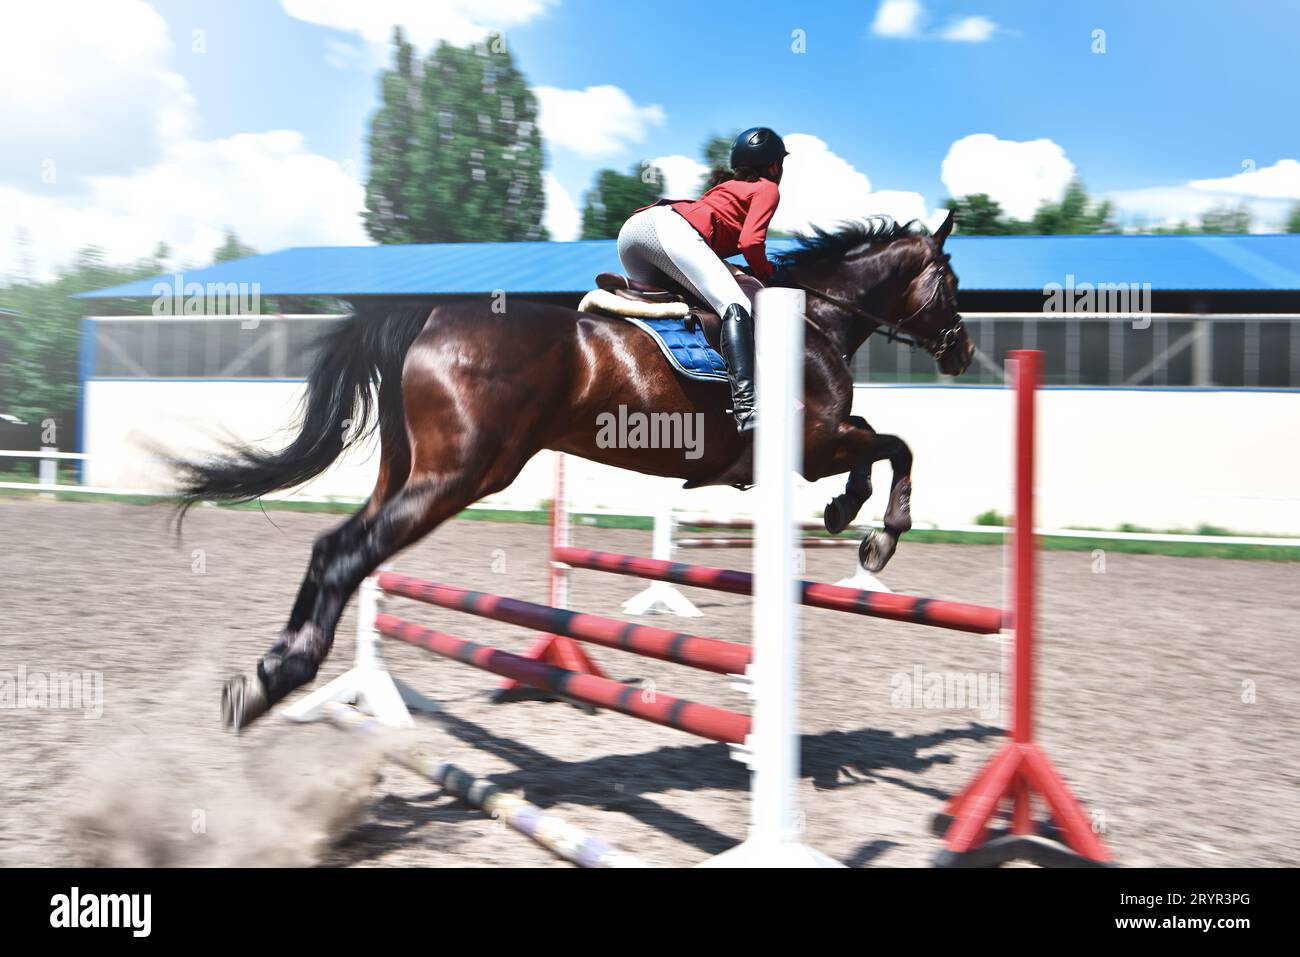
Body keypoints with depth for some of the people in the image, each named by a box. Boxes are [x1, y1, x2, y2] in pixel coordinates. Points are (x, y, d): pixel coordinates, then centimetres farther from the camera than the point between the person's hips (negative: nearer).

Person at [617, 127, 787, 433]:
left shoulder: (726, 185, 39)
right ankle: (747, 406, -40)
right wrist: (764, 274, 15)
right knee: (736, 305, -20)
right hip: (674, 231, -9)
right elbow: (750, 242, -2)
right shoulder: (767, 188, 17)